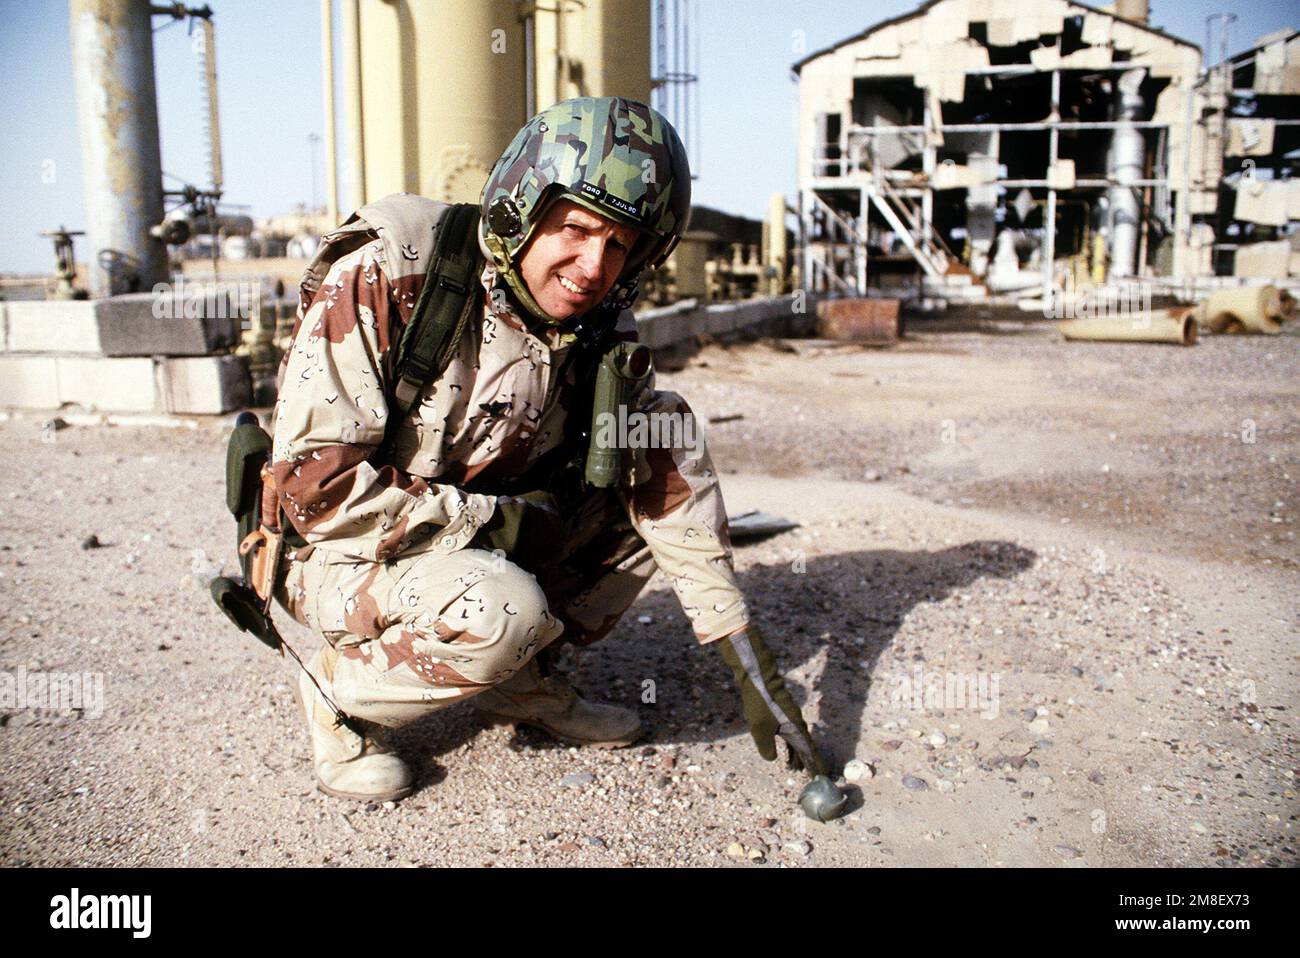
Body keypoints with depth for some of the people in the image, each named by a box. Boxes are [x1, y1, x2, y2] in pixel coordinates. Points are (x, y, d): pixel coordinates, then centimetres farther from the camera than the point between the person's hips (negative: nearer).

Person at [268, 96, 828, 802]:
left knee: (660, 468, -8)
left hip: (484, 543, 6)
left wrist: (751, 667, -13)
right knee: (502, 613, -35)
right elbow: (315, 484, -25)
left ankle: (518, 682, 1)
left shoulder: (600, 328, -8)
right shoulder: (387, 273, -23)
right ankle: (339, 690, -4)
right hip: (343, 553, -6)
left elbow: (668, 490, -9)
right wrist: (497, 521, -22)